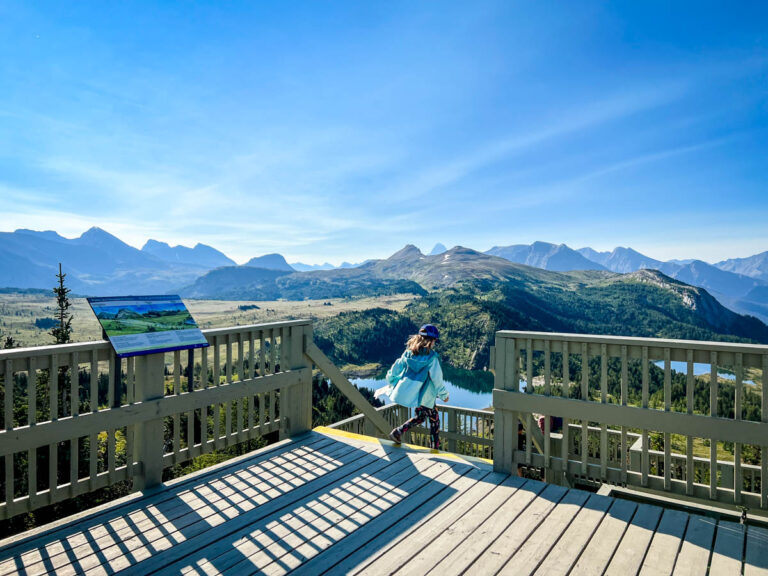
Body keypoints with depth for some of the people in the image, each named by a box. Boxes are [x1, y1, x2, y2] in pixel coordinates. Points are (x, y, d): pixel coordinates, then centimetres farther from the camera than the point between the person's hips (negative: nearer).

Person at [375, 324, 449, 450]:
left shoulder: (408, 352, 1)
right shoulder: (431, 357, -13)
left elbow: (395, 369, 7)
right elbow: (437, 378, -9)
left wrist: (390, 385, 21)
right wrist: (444, 394, 5)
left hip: (405, 392, 6)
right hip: (423, 397, -6)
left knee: (421, 416, 25)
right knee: (434, 420, 14)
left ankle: (398, 431, 12)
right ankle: (435, 448, 16)